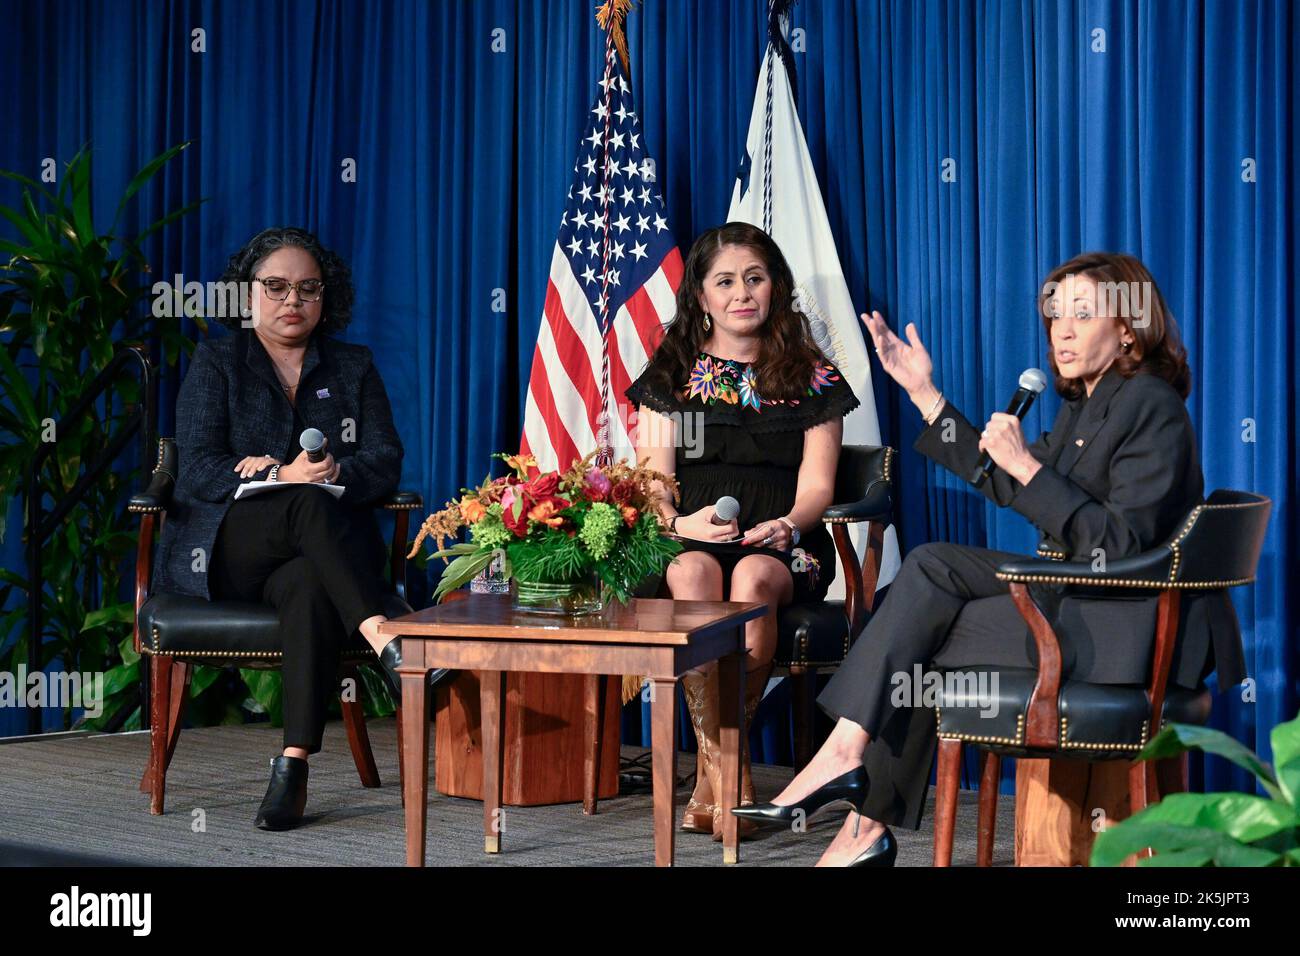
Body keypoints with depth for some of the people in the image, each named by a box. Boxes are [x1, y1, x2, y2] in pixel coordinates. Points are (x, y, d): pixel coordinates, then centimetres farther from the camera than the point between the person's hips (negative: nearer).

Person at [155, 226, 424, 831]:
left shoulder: (354, 367, 19)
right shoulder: (216, 363, 11)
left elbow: (386, 463, 6)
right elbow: (197, 469, -4)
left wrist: (332, 472, -16)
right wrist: (285, 478, -20)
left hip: (318, 556, 2)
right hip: (223, 549, -2)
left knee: (309, 589, -37)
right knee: (310, 505, -36)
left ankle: (293, 764, -43)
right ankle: (384, 640, -51)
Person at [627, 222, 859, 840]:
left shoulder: (811, 377, 14)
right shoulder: (671, 373, 14)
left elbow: (816, 483, 7)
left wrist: (788, 525, -16)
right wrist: (679, 522, -17)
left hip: (782, 548, 0)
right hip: (691, 538, 0)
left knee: (752, 580, -36)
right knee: (693, 575, -36)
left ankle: (714, 769, -25)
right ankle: (727, 771, -33)